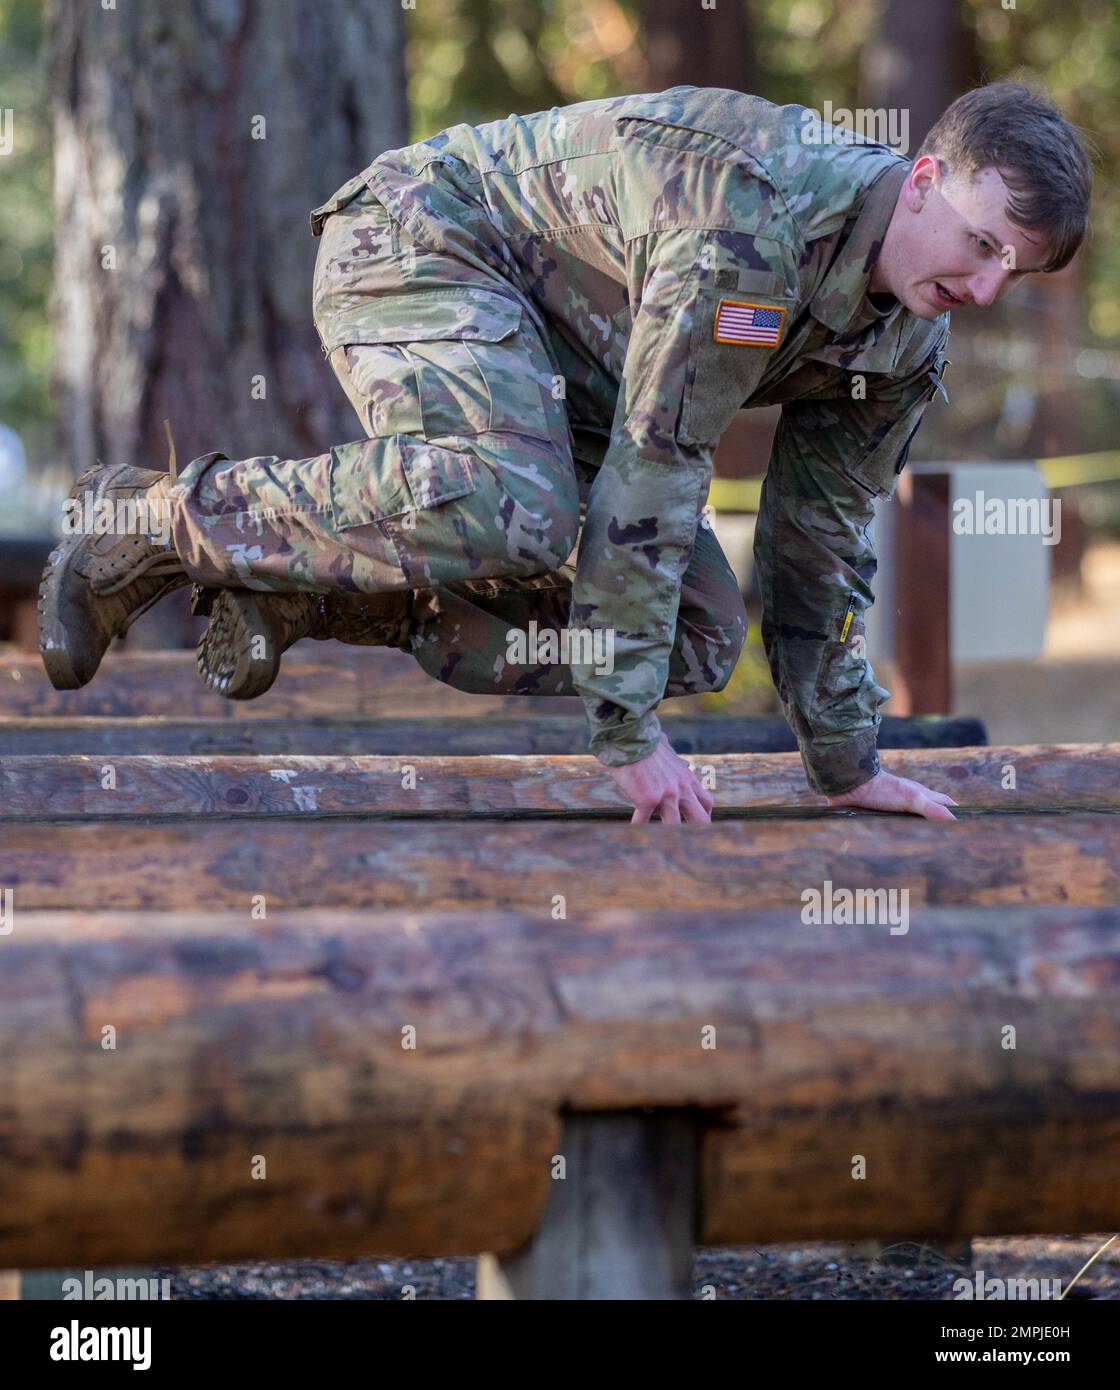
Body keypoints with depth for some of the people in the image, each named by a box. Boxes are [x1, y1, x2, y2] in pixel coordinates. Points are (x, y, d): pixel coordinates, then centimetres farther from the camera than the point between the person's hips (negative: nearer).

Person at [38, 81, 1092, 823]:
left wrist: (845, 768, 8)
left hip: (558, 358, 9)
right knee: (509, 511, -39)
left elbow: (819, 543, 7)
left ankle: (299, 586, 1)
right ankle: (163, 516, -20)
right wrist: (629, 734, -29)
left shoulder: (910, 335, -3)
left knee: (700, 636, -3)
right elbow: (647, 481, -31)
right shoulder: (750, 230, -32)